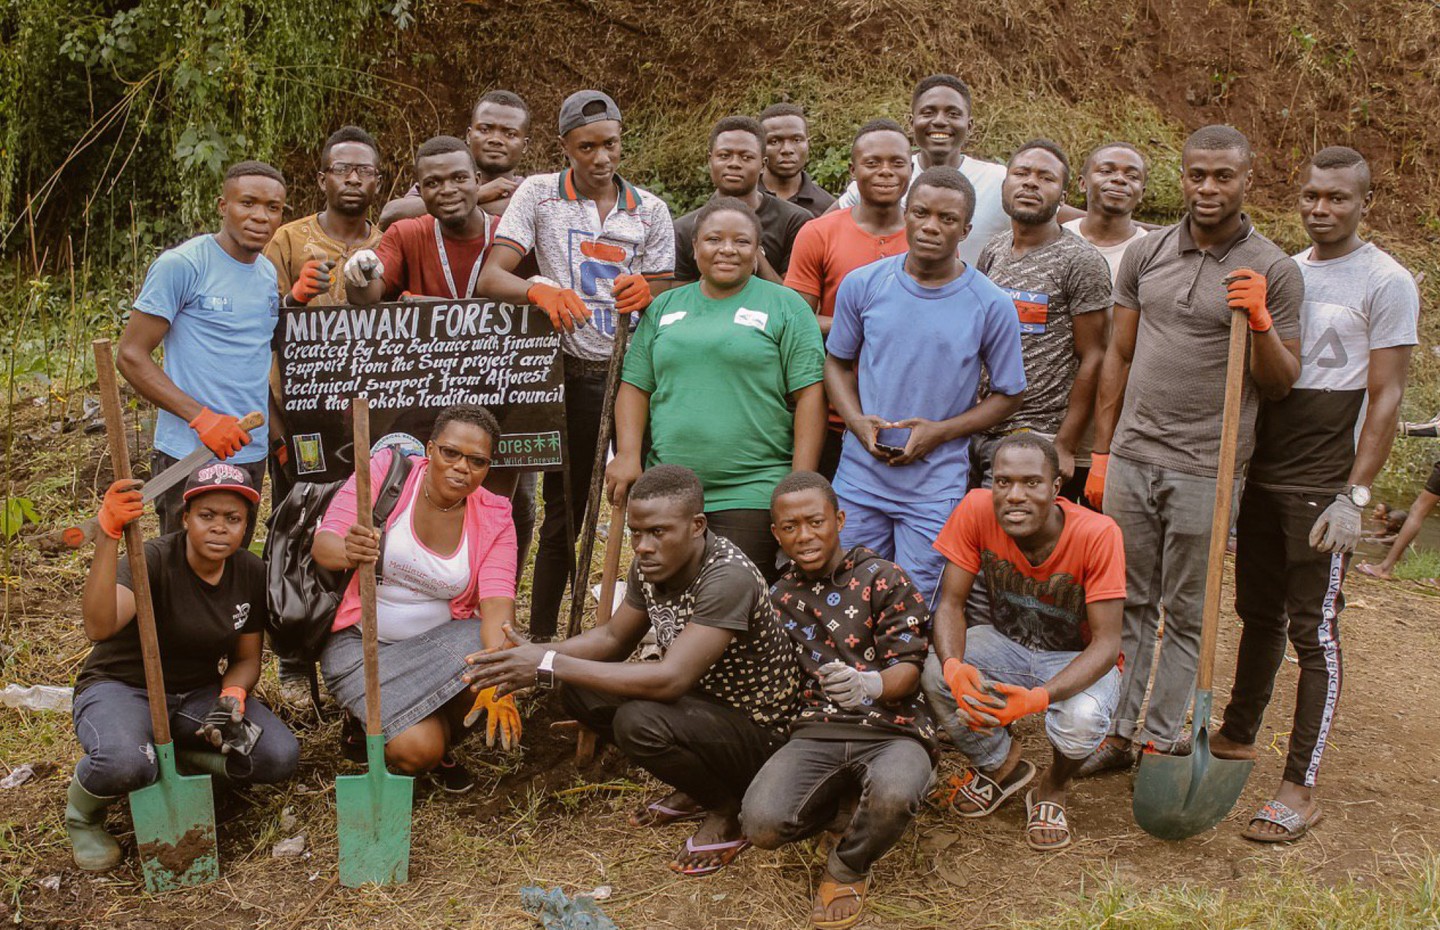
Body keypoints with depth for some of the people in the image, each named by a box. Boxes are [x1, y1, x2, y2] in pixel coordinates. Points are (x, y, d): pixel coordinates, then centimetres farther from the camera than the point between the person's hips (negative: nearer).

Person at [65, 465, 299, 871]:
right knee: (124, 763, -39)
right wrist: (107, 537, -50)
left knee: (281, 757, -20)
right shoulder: (154, 560, -21)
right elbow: (99, 626, -40)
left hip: (198, 694, 5)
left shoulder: (252, 574, -5)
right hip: (122, 689, -5)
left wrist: (232, 694, -17)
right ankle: (81, 812, -2)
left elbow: (247, 658, 6)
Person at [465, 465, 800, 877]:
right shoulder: (651, 565, -4)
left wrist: (550, 667, -33)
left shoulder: (727, 578, -30)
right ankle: (695, 791, 12)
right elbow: (614, 637, 10)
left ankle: (729, 812, -3)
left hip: (757, 732, -9)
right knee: (580, 690, -1)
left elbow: (670, 679, -37)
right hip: (703, 701, 9)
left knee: (640, 721, -32)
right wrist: (538, 654, -9)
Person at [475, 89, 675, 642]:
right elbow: (491, 278, -6)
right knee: (563, 511, 5)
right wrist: (540, 291, -28)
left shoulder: (650, 210, 10)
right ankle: (540, 638, 17)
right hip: (573, 376, -2)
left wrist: (647, 292, -13)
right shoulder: (538, 195, 3)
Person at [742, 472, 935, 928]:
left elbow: (908, 668, -7)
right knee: (761, 823, -27)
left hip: (892, 729, -3)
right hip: (815, 732, 3)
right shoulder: (779, 596, 18)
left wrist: (867, 684, -28)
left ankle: (847, 869, -3)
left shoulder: (883, 579, 1)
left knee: (892, 794, -40)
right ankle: (840, 807, 9)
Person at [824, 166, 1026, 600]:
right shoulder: (862, 284, 0)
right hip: (860, 478, 2)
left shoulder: (992, 306, -5)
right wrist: (857, 421, -7)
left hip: (936, 487, -2)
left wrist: (941, 432, -12)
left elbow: (1008, 395, 3)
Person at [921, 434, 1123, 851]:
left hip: (1078, 658, -3)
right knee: (935, 673, -25)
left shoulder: (1097, 534, -29)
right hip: (1007, 644, 3)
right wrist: (954, 666, -40)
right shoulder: (977, 510, -21)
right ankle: (1002, 765, 7)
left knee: (1082, 719, -35)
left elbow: (1106, 644, -28)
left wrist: (1039, 698, -45)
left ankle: (1052, 790, 4)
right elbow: (950, 603, -16)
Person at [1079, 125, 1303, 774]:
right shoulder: (1146, 254, 7)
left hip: (1206, 471, -3)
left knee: (1185, 616, 7)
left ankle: (1161, 741, 19)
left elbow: (1280, 384, -1)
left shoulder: (1273, 271, -3)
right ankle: (1119, 732, 22)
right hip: (1131, 458, 3)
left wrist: (1260, 322, -19)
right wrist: (1101, 453, 10)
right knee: (1128, 604, 11)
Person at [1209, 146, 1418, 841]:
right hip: (1259, 474, 6)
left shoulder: (1387, 283, -5)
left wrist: (1355, 496, -16)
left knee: (1314, 630, -4)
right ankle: (1238, 736, 31)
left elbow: (1386, 398, -9)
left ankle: (1300, 789, 0)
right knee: (1258, 613, 16)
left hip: (1320, 488, -6)